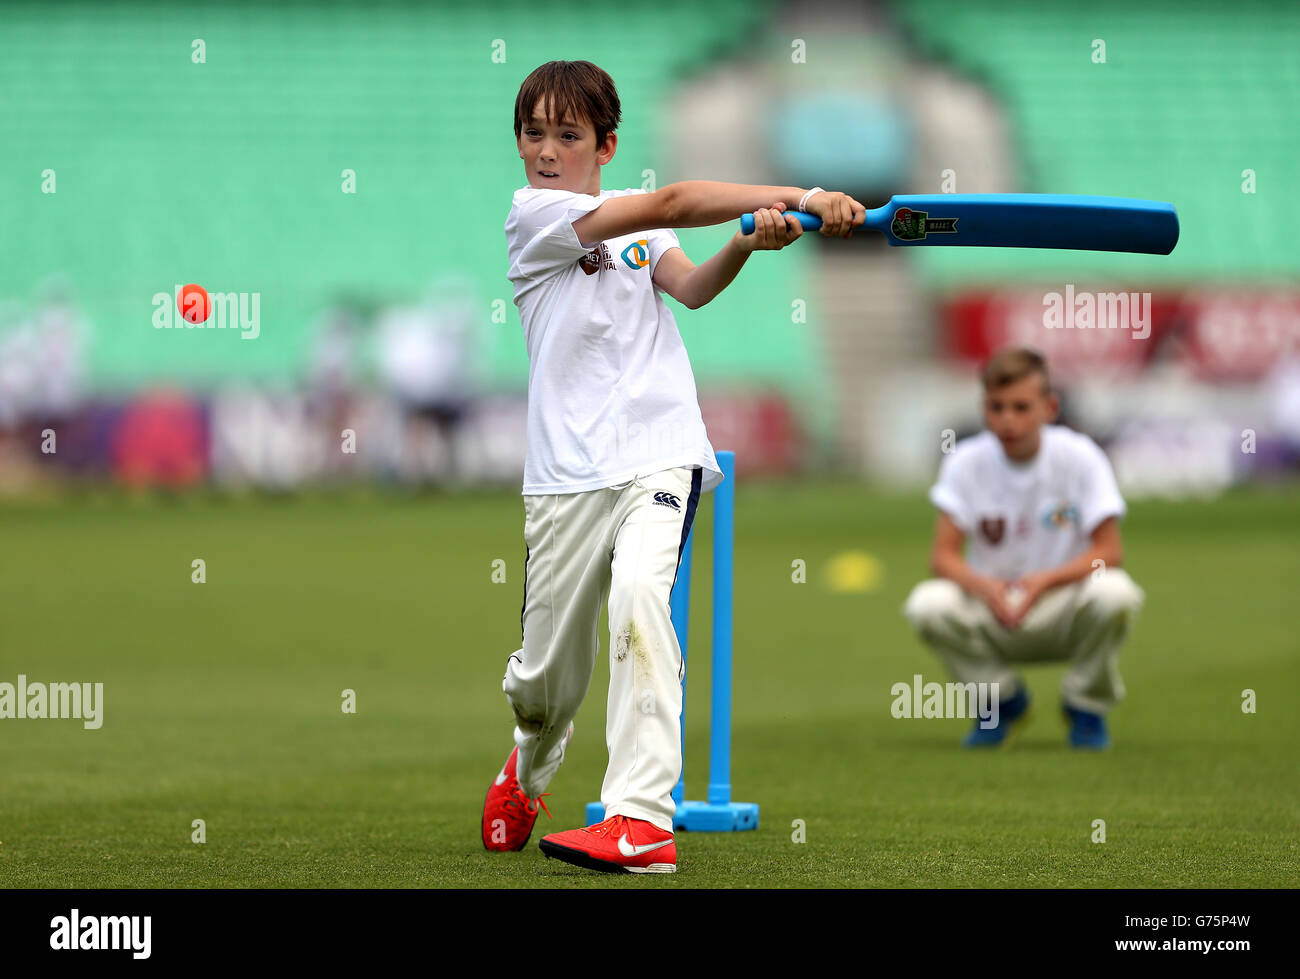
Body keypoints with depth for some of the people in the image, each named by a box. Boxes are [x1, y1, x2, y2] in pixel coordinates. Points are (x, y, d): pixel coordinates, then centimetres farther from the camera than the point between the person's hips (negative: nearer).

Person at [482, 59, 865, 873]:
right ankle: (530, 771, 42)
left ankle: (644, 821, -33)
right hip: (567, 471, -1)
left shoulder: (639, 224, 16)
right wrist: (801, 198, -19)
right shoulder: (533, 216, 0)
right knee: (544, 675, 4)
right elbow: (670, 203, -10)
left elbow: (690, 287, -4)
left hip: (659, 454, 1)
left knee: (638, 595, -27)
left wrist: (746, 243, -26)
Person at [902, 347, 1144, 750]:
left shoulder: (1079, 456, -11)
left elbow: (1108, 551, -14)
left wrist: (1045, 581, -31)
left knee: (1114, 593, -34)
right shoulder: (966, 462, -7)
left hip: (1066, 614, -1)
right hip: (992, 615, 1)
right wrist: (983, 586, -33)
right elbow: (943, 555, -11)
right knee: (927, 604, -28)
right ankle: (1003, 701, 1)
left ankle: (1087, 706, -3)